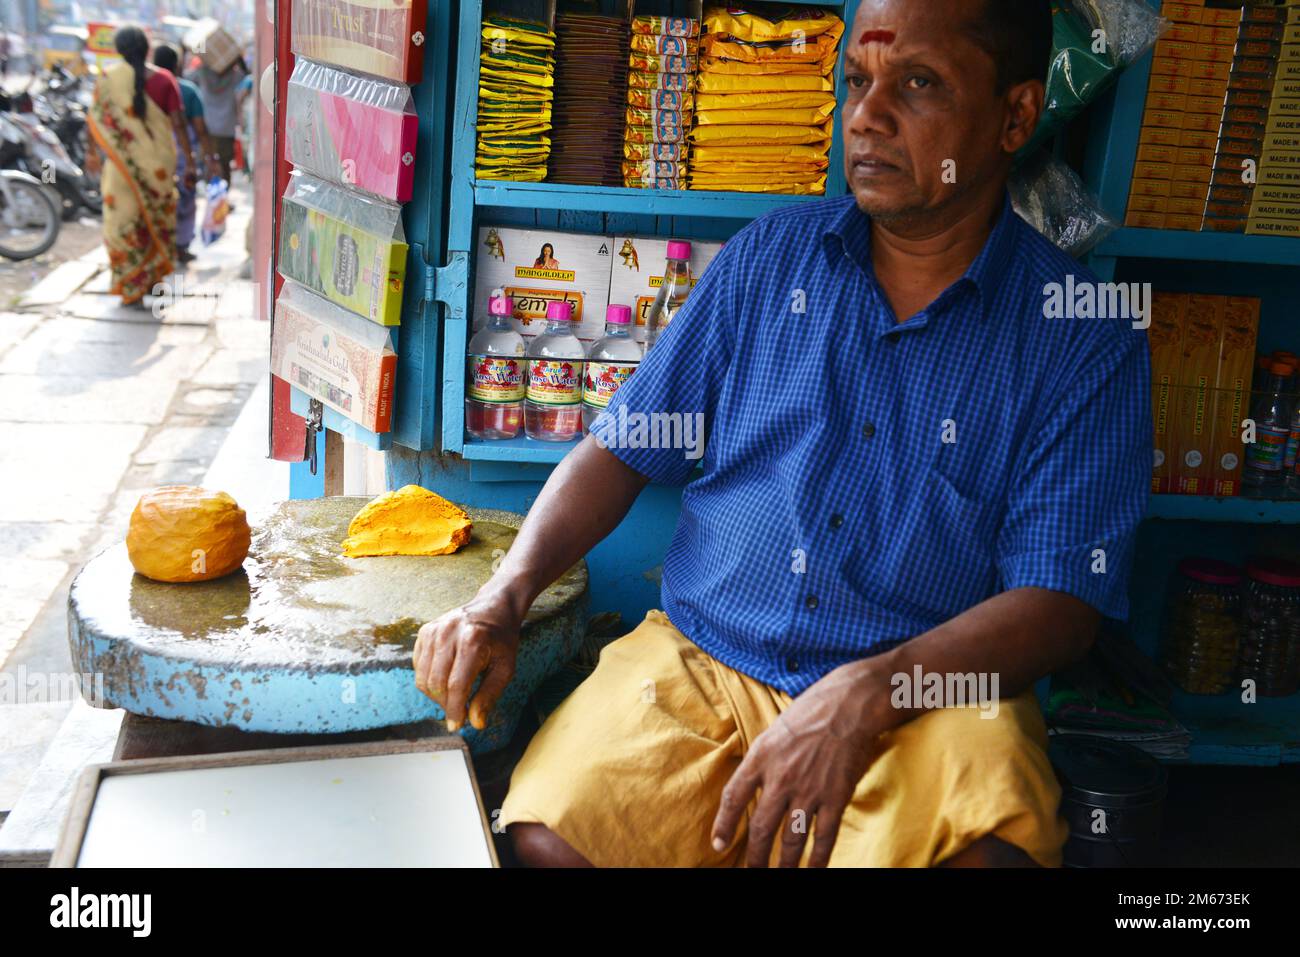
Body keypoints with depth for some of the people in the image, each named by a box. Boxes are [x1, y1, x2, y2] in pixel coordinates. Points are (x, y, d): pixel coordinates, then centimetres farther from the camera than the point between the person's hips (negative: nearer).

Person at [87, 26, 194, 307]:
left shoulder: (108, 78, -4)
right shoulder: (164, 80, -5)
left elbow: (96, 120, 0)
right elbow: (178, 124, -9)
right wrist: (189, 162, -5)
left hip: (125, 160, -1)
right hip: (160, 159, 1)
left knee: (126, 221, 9)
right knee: (158, 217, 18)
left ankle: (132, 288, 10)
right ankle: (154, 276, 28)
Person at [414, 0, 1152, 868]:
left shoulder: (1088, 339, -3)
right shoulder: (768, 258, 7)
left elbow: (1061, 603, -8)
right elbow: (622, 447, 9)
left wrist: (864, 696, -23)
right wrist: (503, 598, -5)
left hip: (931, 695, -2)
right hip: (698, 663, 3)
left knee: (983, 848, -34)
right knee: (549, 837, -21)